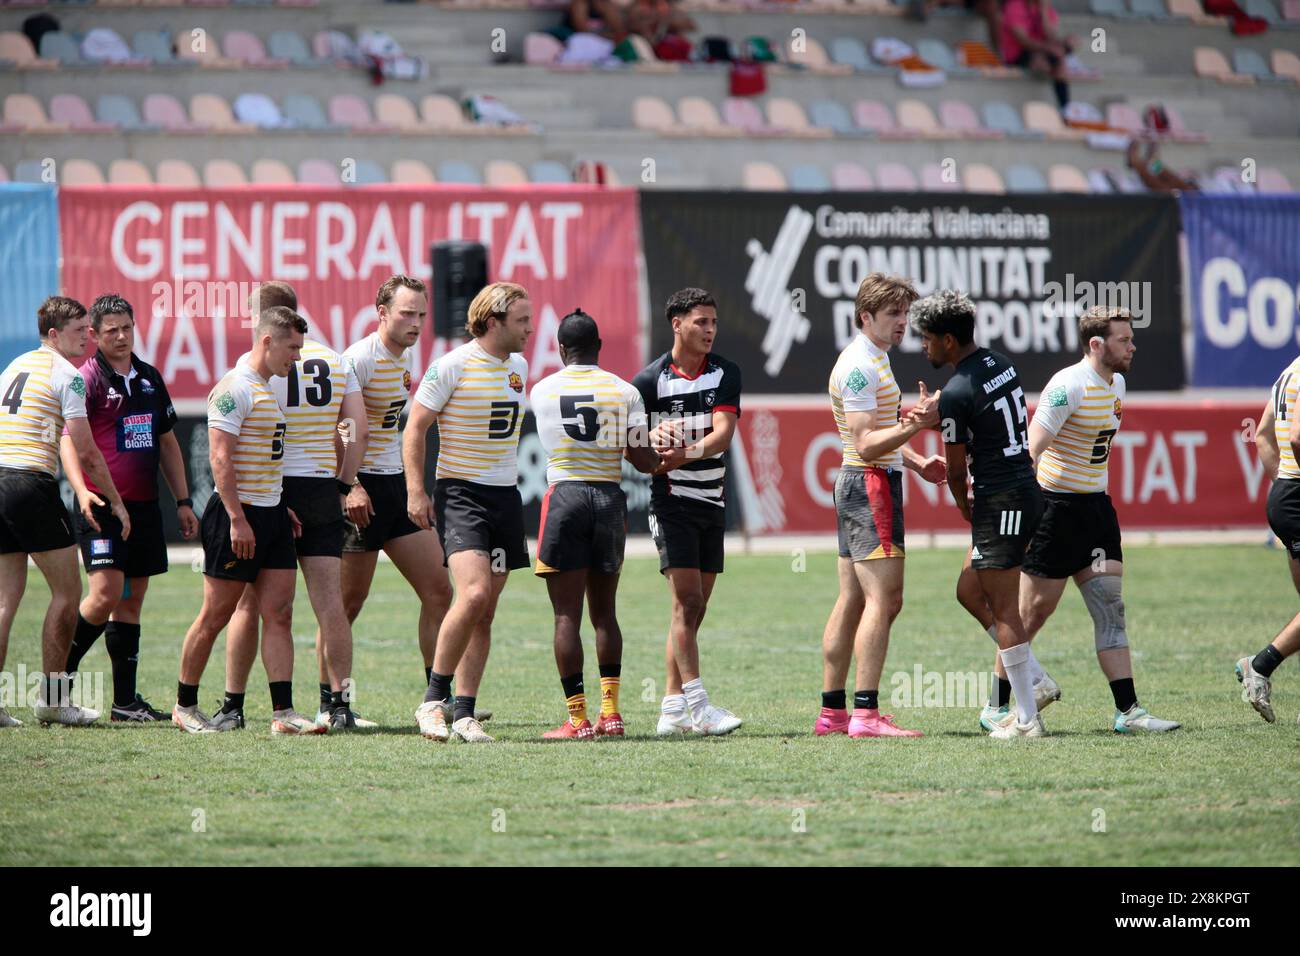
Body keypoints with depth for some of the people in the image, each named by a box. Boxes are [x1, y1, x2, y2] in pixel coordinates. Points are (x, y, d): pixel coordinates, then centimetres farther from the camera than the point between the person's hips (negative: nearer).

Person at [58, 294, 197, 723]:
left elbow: (167, 443, 22)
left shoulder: (150, 378, 15)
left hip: (144, 506, 7)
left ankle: (125, 700, 10)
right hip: (102, 508, -7)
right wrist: (81, 490, -31)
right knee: (106, 593, -17)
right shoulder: (88, 378, -6)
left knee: (132, 600, 7)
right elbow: (68, 439, -15)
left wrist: (183, 501, 18)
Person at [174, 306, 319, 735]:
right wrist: (237, 519, -22)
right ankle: (184, 707, 10)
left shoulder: (268, 388, 17)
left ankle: (282, 711, -3)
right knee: (216, 615, -1)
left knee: (279, 613, 1)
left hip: (271, 513, 9)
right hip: (238, 513, -9)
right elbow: (221, 458, -19)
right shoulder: (234, 388, -13)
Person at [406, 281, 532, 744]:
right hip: (460, 493, -7)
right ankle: (433, 698, -11)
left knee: (485, 612, 4)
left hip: (505, 494, 7)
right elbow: (415, 428, -8)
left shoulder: (518, 366, 10)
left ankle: (463, 711, 8)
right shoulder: (453, 366, -11)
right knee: (473, 593, -23)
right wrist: (416, 491, -14)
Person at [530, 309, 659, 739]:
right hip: (610, 498, 2)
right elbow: (643, 460, -4)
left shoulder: (541, 392, 2)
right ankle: (610, 711, 10)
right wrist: (665, 460, 19)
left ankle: (578, 718, -5)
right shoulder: (625, 392, 1)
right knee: (604, 610, 15)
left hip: (564, 495, -2)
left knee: (567, 614, -1)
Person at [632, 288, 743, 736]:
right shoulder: (651, 379, -6)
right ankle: (697, 706, -18)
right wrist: (651, 442, -23)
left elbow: (724, 431, -10)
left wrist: (687, 452, -28)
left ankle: (672, 709, 11)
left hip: (712, 500, 5)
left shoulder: (725, 374, 4)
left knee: (694, 608, 6)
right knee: (687, 600, -15)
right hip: (672, 500, -5)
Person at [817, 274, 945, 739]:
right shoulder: (858, 367, -15)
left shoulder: (874, 361, 18)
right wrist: (916, 425, -32)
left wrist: (917, 461, 13)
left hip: (856, 486, 11)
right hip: (871, 486, -11)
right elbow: (866, 443, -21)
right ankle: (866, 713, -18)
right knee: (883, 600, -14)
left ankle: (832, 712, 11)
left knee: (852, 601, 10)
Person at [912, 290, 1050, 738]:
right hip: (1028, 487, 9)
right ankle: (1035, 680, 17)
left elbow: (956, 469, -9)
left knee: (1004, 609, -4)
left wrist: (965, 507, 10)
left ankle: (1027, 718, -2)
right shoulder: (1000, 363, 9)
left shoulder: (956, 393, -17)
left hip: (999, 500, -9)